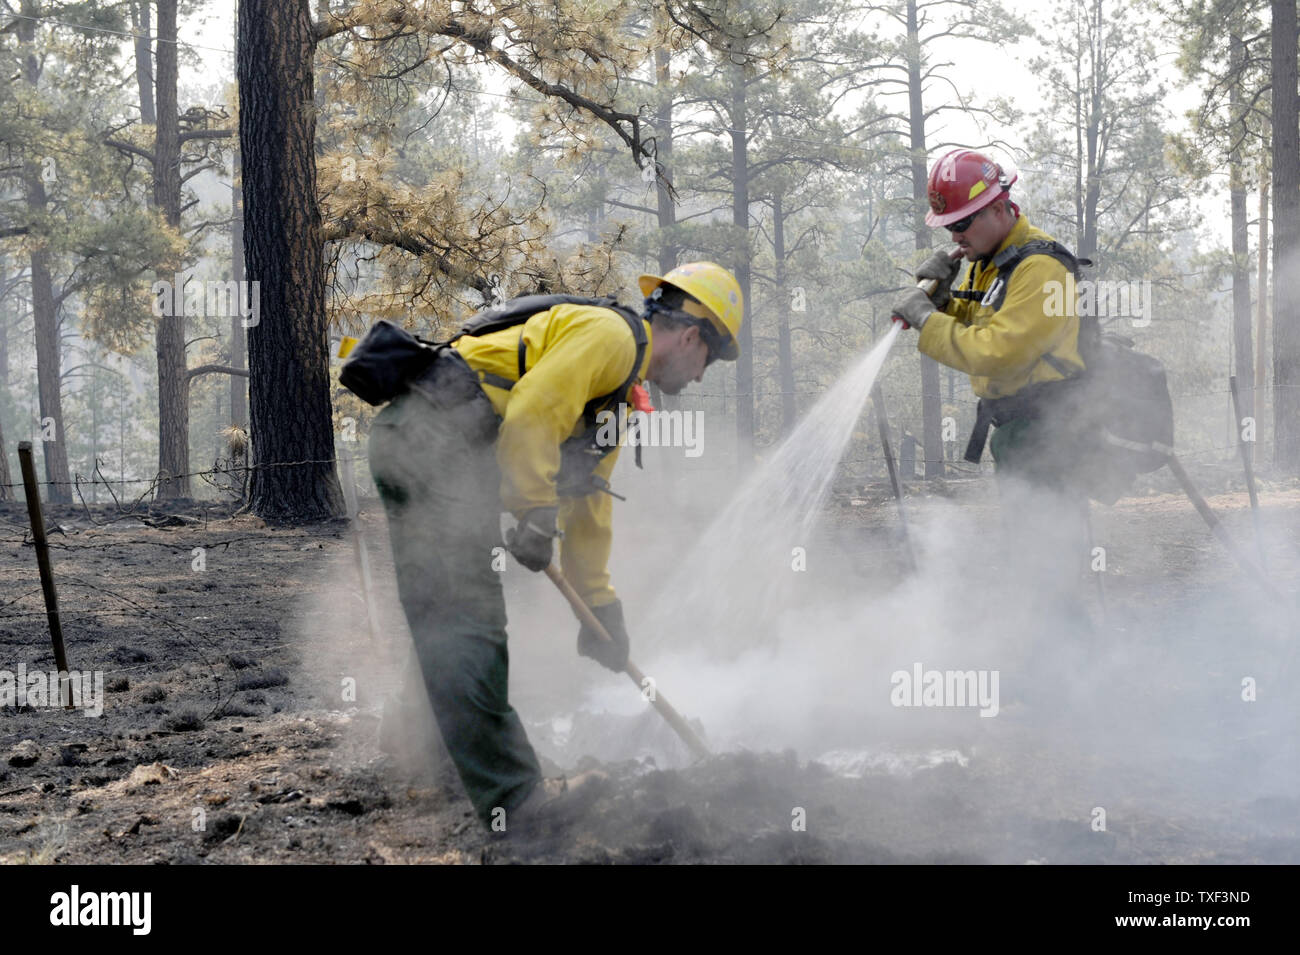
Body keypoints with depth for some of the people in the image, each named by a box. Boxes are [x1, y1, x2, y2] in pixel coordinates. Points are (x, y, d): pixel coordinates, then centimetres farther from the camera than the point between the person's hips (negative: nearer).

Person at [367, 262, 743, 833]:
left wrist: (601, 609, 32)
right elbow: (533, 412, -18)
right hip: (436, 437, -11)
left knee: (441, 620, 17)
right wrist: (537, 518, -17)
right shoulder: (610, 333, -5)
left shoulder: (618, 394, 27)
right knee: (468, 621, -12)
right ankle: (511, 796, -12)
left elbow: (588, 502, 31)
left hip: (404, 446, 11)